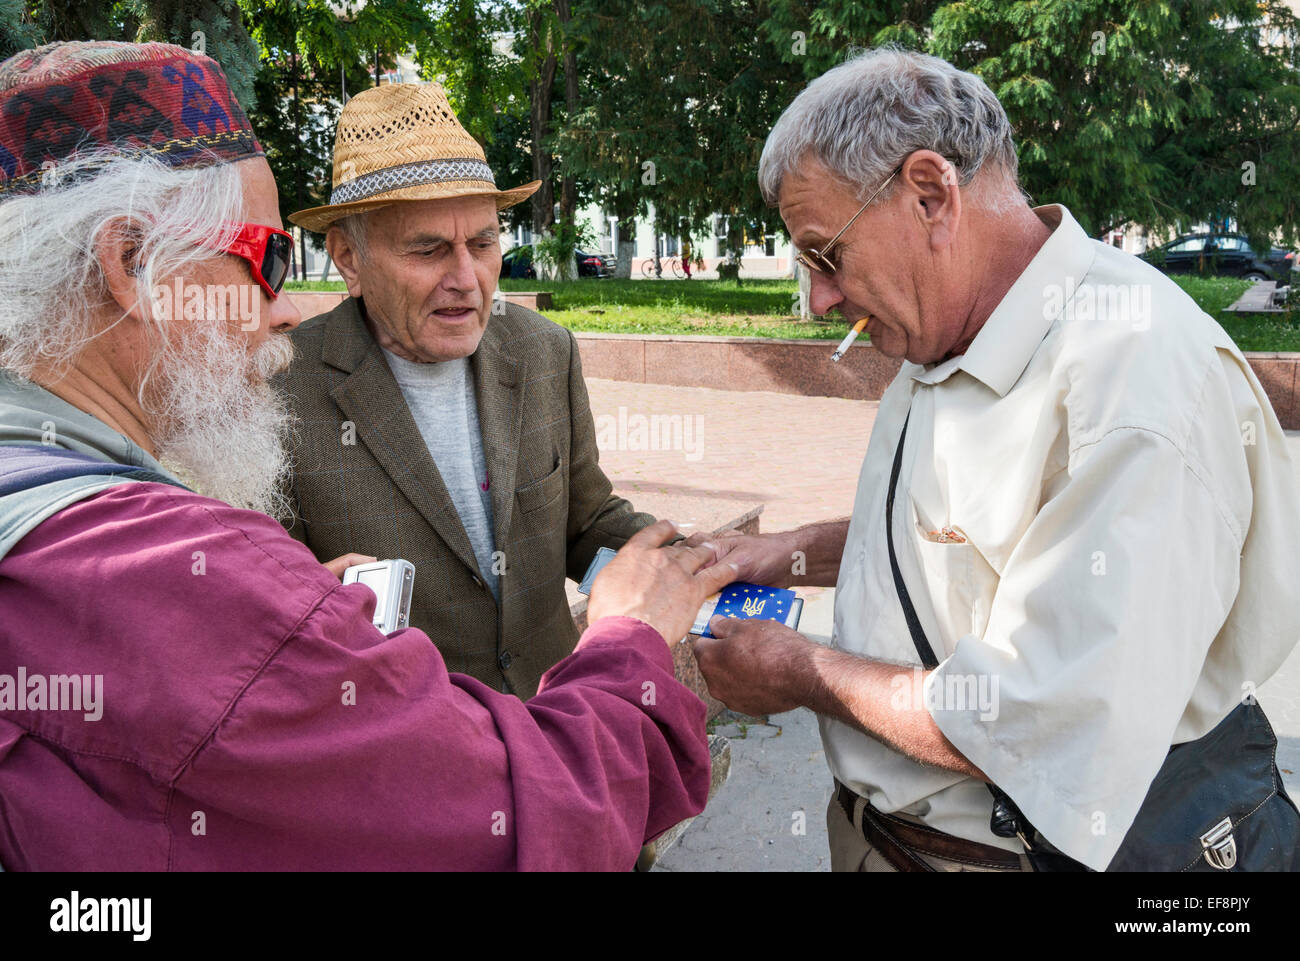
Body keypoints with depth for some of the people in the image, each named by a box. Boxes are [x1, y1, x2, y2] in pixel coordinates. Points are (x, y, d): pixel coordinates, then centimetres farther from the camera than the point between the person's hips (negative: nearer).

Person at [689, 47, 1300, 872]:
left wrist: (804, 675, -18)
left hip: (996, 848, -7)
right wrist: (795, 556, 3)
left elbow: (1053, 734, -30)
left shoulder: (1134, 384, -28)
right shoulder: (943, 337, 2)